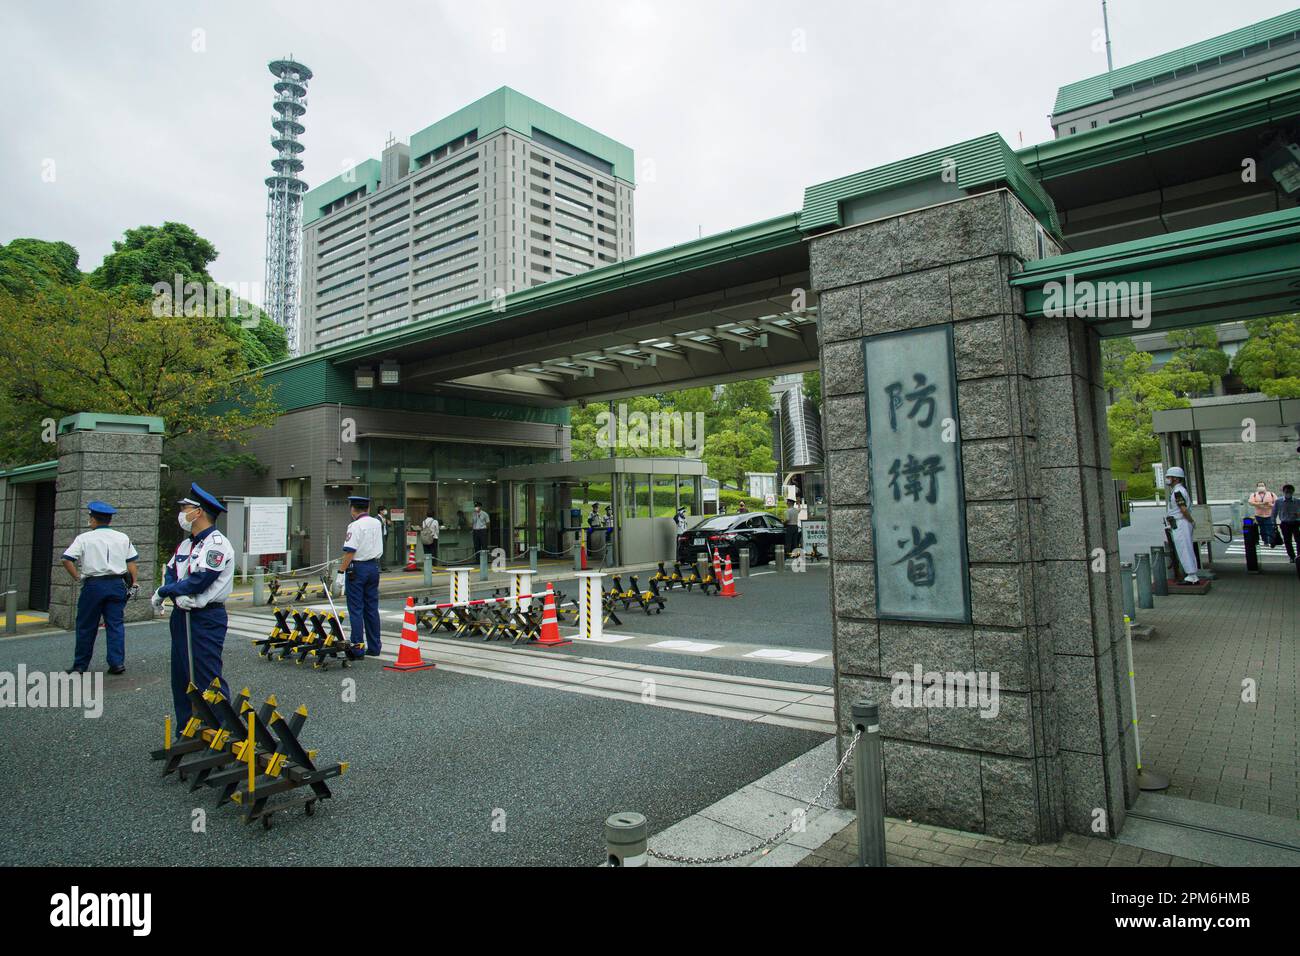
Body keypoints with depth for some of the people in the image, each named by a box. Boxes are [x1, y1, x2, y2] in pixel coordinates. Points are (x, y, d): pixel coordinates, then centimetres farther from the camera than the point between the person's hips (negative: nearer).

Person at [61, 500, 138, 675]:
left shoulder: (84, 538, -1)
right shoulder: (123, 538, 7)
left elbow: (67, 560, -10)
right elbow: (132, 563, 5)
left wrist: (76, 576, 2)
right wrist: (134, 582, 10)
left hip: (93, 584, -2)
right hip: (117, 584, 2)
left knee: (86, 626, 9)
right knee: (115, 624, 6)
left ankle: (80, 665, 18)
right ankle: (117, 663, 2)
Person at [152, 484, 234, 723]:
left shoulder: (216, 544, -13)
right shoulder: (185, 545, 16)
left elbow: (199, 581, -21)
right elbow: (170, 573, 8)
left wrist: (163, 592, -8)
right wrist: (177, 595, -13)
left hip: (207, 618, -9)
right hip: (181, 616, 9)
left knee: (207, 679, -9)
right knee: (181, 677, 14)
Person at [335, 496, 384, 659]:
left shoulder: (355, 526, -13)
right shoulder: (377, 523, 10)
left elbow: (350, 552, -18)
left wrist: (341, 572, -16)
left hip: (357, 568, -7)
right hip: (374, 567, 7)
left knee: (356, 610, -1)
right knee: (372, 609, 11)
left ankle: (358, 648, -1)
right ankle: (374, 646, 15)